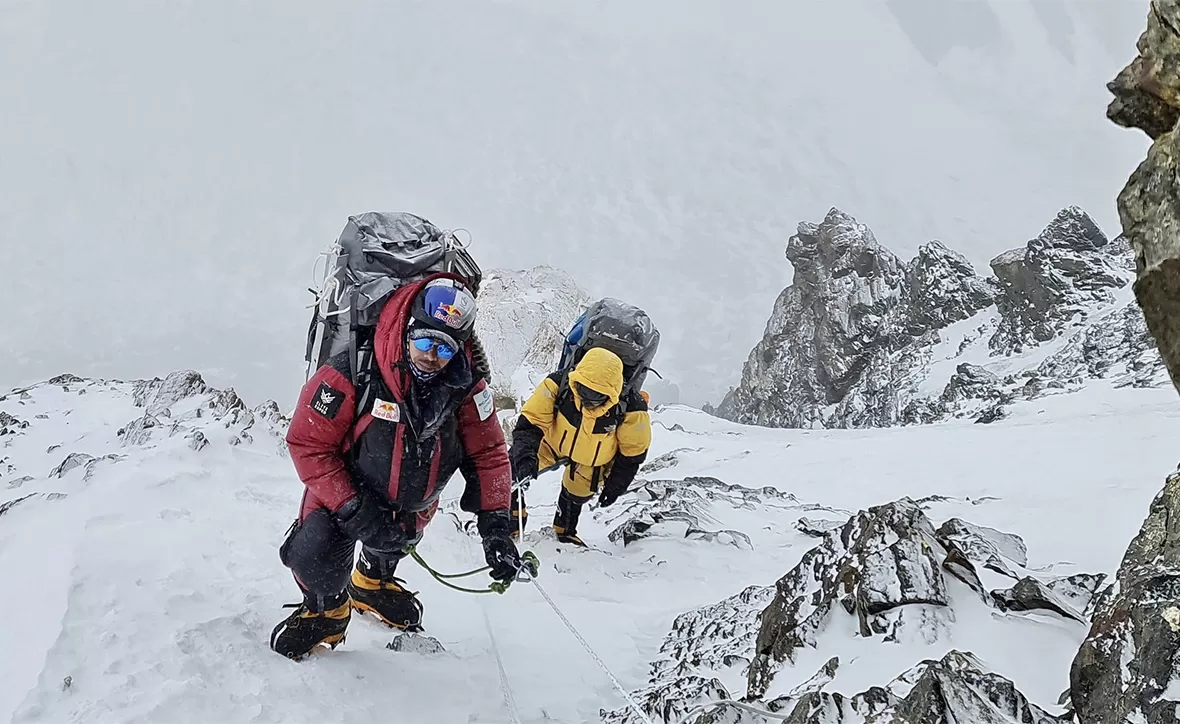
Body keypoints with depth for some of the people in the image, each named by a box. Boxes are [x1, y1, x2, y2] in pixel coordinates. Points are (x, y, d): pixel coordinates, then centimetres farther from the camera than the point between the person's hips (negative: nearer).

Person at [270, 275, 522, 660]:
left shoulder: (464, 388, -19)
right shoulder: (353, 372, -31)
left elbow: (488, 455, -11)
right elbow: (307, 443, -24)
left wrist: (496, 527, -22)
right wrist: (352, 509, -29)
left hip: (412, 506, 4)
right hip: (344, 496, -3)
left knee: (388, 550, 25)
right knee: (316, 561, -23)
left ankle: (373, 585, 63)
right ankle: (326, 611, 12)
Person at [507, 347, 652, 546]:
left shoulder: (630, 408, -34)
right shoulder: (557, 385, -38)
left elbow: (633, 449, -16)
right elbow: (530, 422, -28)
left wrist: (616, 484, -7)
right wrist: (526, 456, -44)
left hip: (594, 459, 0)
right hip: (553, 442, 0)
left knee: (576, 494, 15)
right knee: (512, 468, -10)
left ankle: (565, 532, 49)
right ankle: (512, 522, 16)